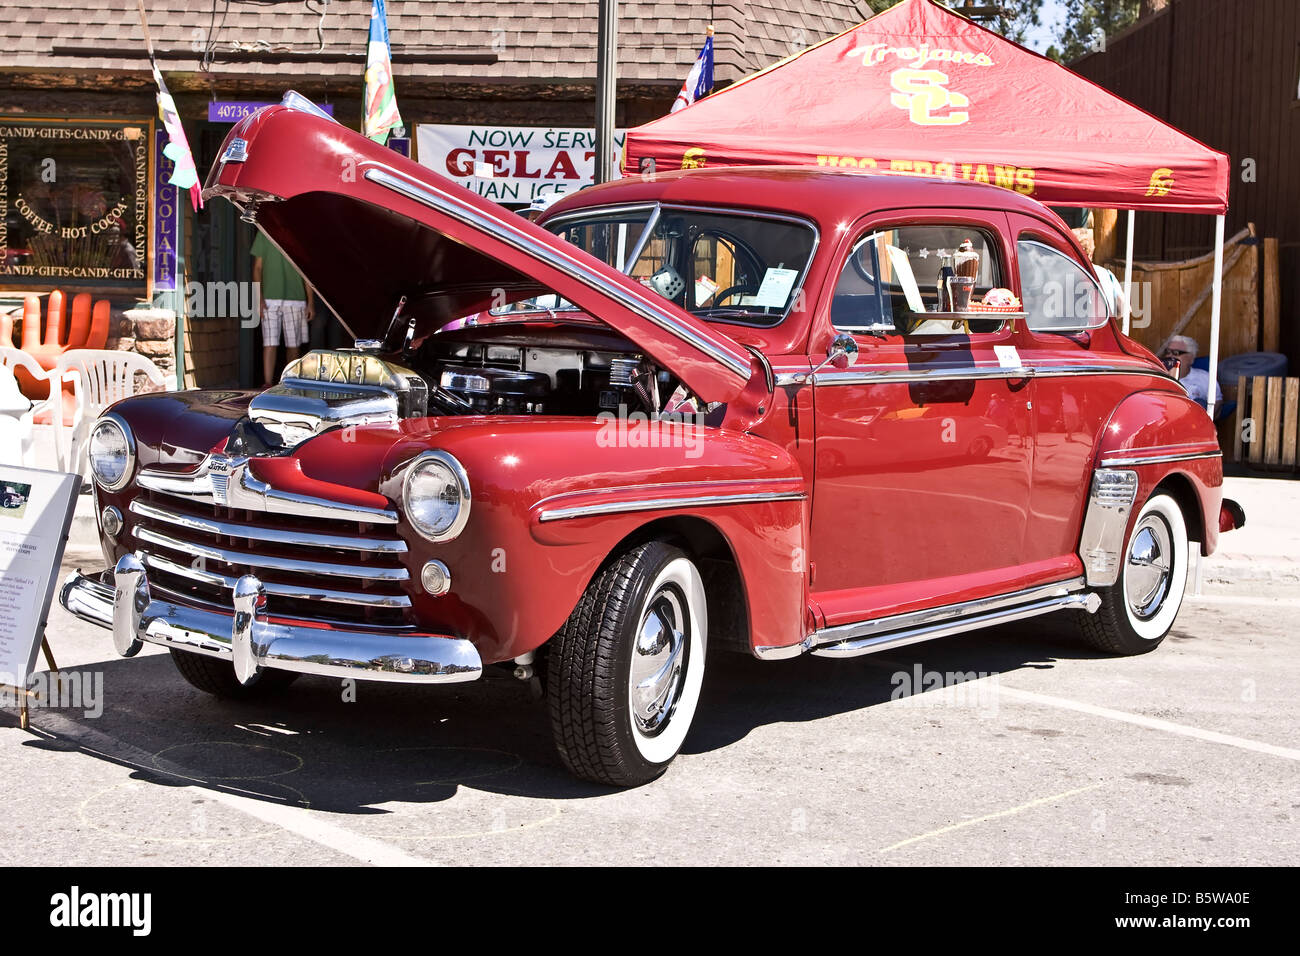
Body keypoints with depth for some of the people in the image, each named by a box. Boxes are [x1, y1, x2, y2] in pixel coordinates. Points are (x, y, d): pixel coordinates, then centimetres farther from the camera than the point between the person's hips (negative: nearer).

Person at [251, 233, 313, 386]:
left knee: (294, 344, 6)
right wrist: (259, 298, -5)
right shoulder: (264, 234, 6)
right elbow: (257, 268, 6)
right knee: (269, 343, -7)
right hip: (269, 299, -1)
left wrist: (310, 301, 3)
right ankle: (268, 383, -8)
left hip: (295, 298, 1)